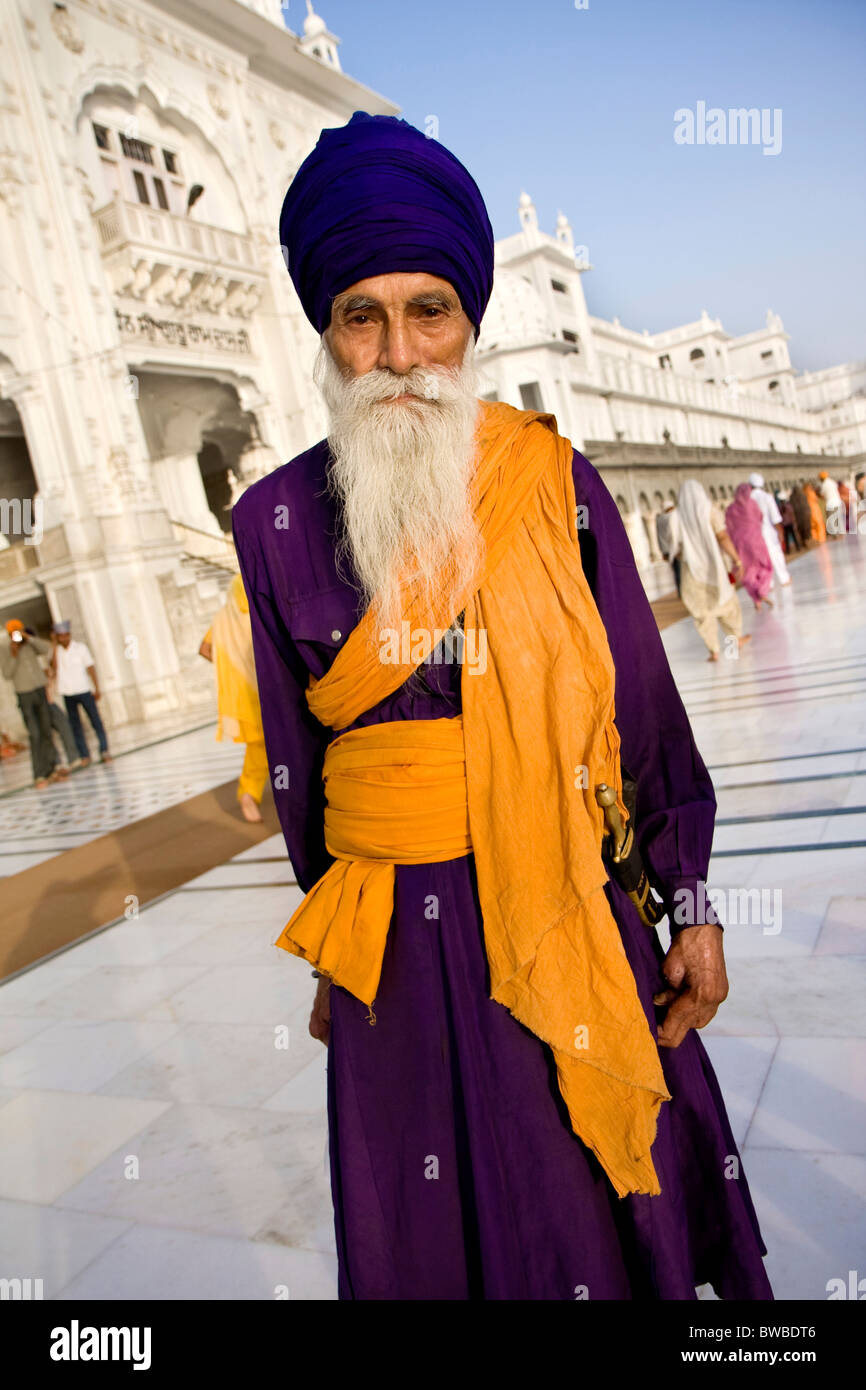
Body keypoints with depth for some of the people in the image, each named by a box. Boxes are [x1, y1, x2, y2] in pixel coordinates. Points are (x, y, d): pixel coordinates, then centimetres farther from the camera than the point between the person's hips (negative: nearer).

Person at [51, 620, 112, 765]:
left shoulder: (81, 647, -2)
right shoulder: (56, 650, 4)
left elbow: (91, 668, -2)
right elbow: (55, 666, -13)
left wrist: (97, 689, -5)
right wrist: (55, 645, -12)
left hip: (84, 691, -2)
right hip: (67, 694, 2)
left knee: (96, 721, -3)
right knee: (75, 726, 5)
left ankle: (104, 751, 2)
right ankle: (84, 756, 10)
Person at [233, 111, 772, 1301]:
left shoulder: (554, 479, -4)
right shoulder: (278, 520, -2)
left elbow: (645, 705, -1)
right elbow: (295, 758, 5)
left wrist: (694, 911, 1)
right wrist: (332, 948, 11)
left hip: (575, 908, 0)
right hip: (398, 938, 1)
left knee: (621, 1192, 16)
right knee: (437, 1226, 16)